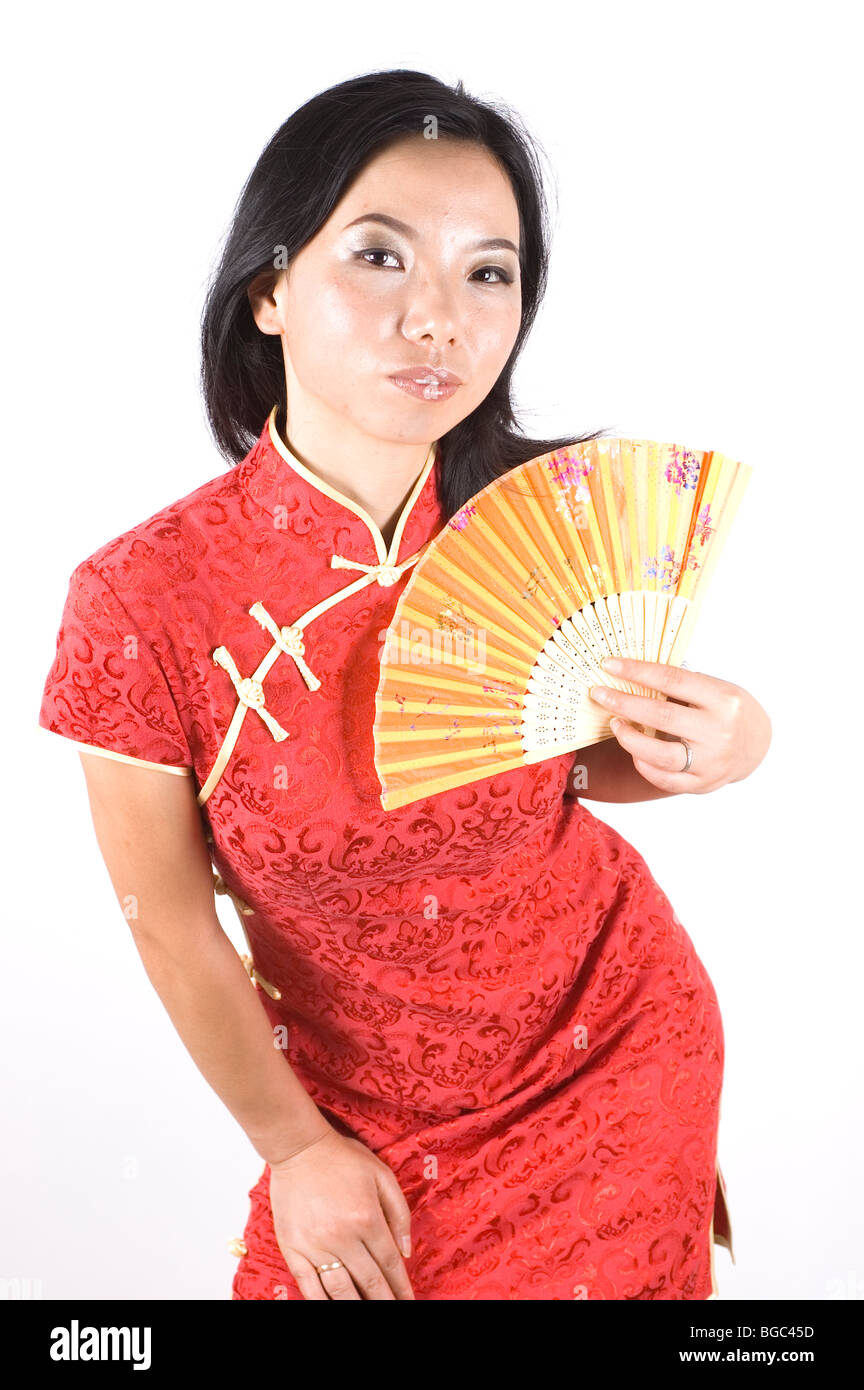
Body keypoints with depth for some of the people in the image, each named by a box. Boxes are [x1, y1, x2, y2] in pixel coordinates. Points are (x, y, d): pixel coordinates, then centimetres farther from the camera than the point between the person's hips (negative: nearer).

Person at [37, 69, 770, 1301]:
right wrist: (294, 1147, -2)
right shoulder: (144, 599, -24)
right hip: (365, 1103, -1)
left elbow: (583, 755, 1)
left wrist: (716, 746, -20)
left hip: (617, 1029, 2)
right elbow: (171, 922, -11)